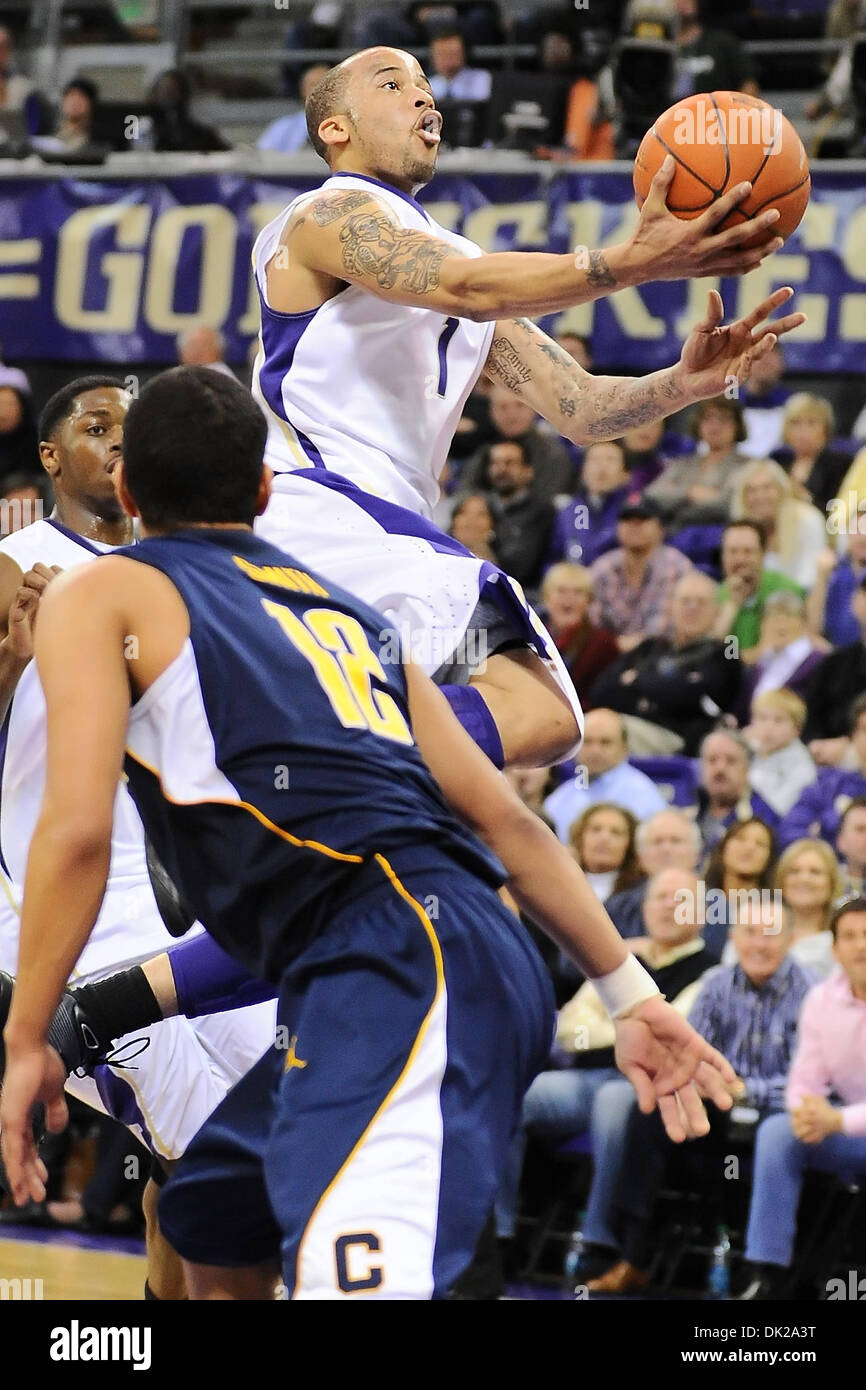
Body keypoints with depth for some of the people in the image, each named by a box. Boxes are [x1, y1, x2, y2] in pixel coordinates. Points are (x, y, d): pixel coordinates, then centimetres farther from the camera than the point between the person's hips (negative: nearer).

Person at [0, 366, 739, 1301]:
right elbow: (506, 820, 23)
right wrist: (632, 994, 24)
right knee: (208, 1228, 27)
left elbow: (78, 830, -4)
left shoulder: (99, 595, 11)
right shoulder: (340, 609, 29)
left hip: (401, 962, -8)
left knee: (356, 1280, -29)